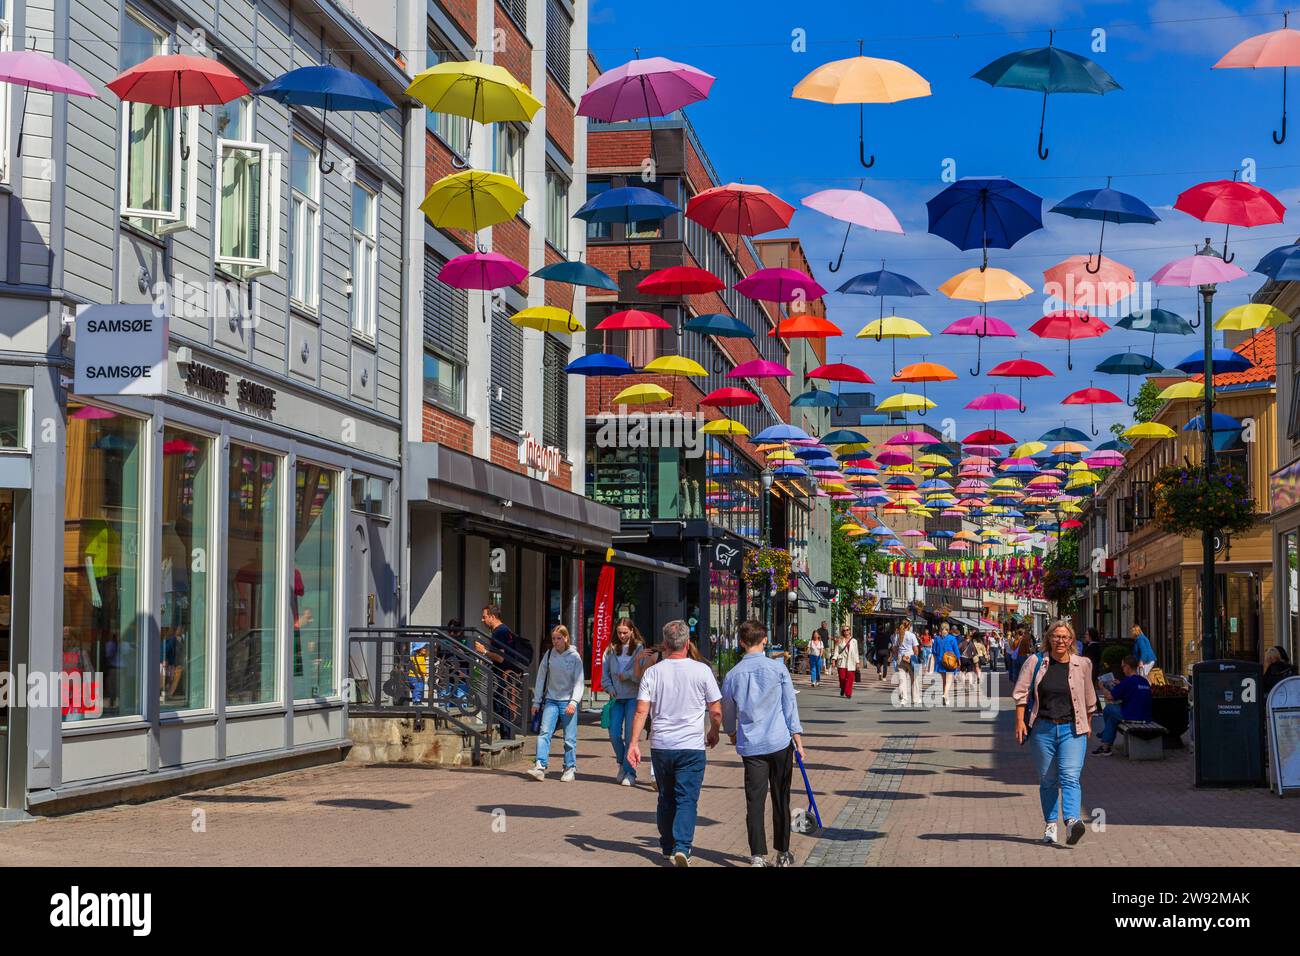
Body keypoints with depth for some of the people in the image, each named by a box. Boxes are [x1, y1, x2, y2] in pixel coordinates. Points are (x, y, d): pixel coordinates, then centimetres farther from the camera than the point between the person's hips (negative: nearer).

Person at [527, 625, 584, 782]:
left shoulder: (574, 657, -2)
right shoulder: (549, 655, 5)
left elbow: (578, 682, -3)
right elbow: (541, 678, 10)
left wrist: (574, 702, -14)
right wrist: (536, 701, 7)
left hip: (568, 701, -2)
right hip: (551, 700, 2)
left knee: (570, 738, 1)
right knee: (544, 732, -12)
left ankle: (570, 768, 12)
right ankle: (540, 767, -17)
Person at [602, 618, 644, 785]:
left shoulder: (639, 649, -3)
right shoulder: (611, 650, 9)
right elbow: (605, 672, 14)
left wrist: (626, 675, -8)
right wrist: (609, 688, 2)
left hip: (633, 697, -4)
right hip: (616, 697, 4)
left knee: (630, 735, -6)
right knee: (614, 734, 2)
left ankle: (630, 772, 2)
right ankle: (622, 764, 26)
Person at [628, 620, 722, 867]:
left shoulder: (653, 672, -1)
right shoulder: (701, 670, -5)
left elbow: (641, 710, -7)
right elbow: (716, 711, 0)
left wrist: (634, 743, -4)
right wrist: (713, 733, 18)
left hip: (660, 745, 2)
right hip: (692, 746, -2)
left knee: (666, 798, 17)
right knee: (687, 799, -1)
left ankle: (668, 847, 27)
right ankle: (682, 846, -17)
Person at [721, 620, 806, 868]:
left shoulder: (732, 675, 3)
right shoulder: (778, 669, -4)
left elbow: (728, 713, 15)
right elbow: (790, 706, -2)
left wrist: (732, 734, 34)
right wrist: (798, 740, 4)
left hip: (750, 746, 1)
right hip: (779, 743, -1)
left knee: (754, 801, 3)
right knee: (781, 800, 9)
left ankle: (758, 856, -1)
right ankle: (783, 853, 17)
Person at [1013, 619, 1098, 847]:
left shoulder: (1082, 664, 4)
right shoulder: (1035, 662, 1)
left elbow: (1089, 699, 17)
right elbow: (1021, 693, 0)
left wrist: (1087, 724, 24)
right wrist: (1020, 722, -8)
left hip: (1072, 730, -1)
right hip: (1042, 729, 1)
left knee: (1070, 777, -16)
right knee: (1047, 780, 8)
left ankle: (1072, 822, -28)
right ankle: (1050, 826, 17)